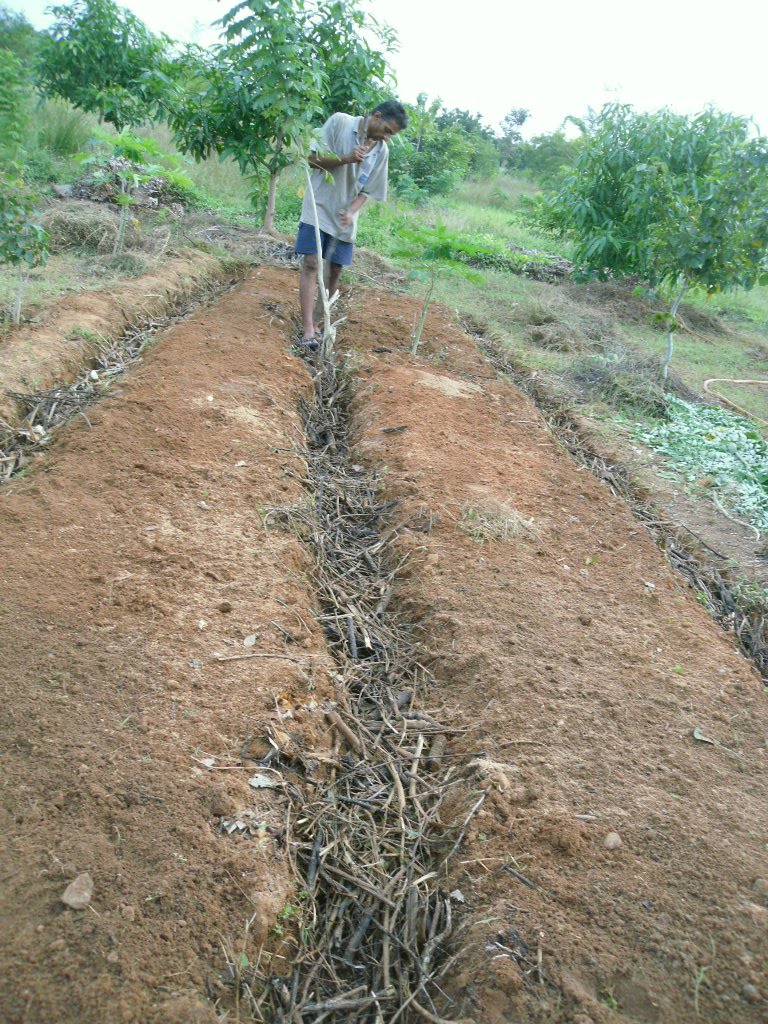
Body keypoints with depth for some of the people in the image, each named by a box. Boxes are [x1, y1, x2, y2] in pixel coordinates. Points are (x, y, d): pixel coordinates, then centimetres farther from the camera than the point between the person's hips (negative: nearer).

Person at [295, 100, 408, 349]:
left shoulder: (381, 151, 3)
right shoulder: (339, 122, -8)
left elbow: (367, 191, 5)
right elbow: (314, 159, -10)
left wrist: (351, 211, -15)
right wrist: (347, 159, -25)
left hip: (345, 216, 5)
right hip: (319, 206, -4)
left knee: (335, 271, 4)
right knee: (311, 264, -11)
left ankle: (318, 321, 17)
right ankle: (308, 329, -12)